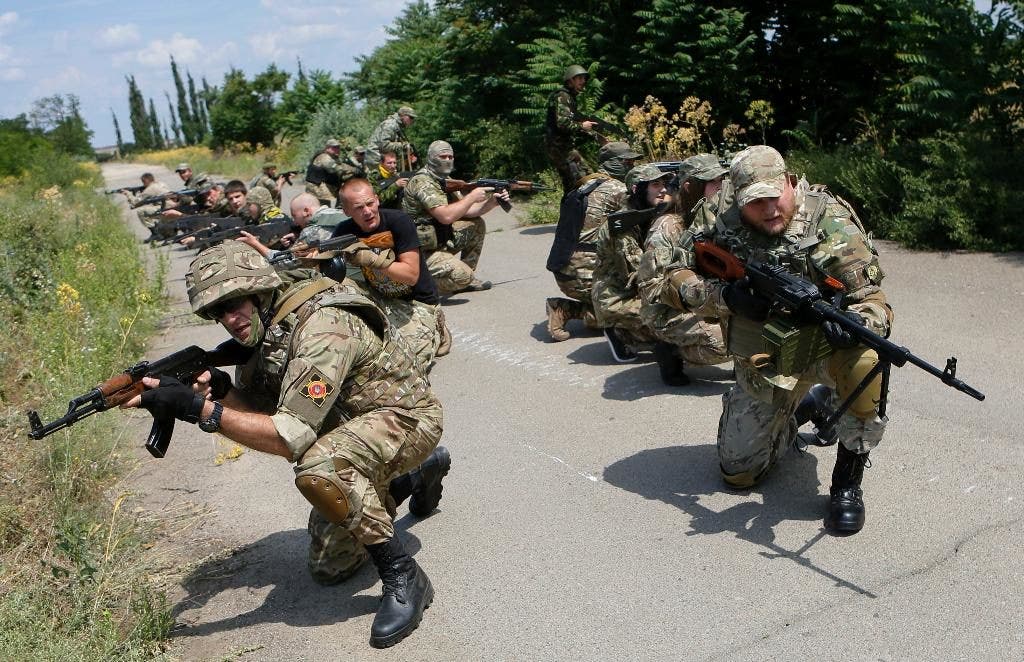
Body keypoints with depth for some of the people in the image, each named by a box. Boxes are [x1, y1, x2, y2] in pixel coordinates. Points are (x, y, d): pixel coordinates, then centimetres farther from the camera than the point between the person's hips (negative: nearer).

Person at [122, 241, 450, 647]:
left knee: (317, 468, -39)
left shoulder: (321, 327, -32)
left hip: (406, 418, -9)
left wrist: (199, 409, -43)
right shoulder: (261, 330, -4)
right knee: (327, 563, 13)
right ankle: (419, 474, 32)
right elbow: (256, 408, -1)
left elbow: (293, 437, -38)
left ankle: (403, 578, -20)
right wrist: (219, 391, -23)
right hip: (350, 424, 9)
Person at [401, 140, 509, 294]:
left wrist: (492, 202, -6)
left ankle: (467, 279, 13)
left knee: (477, 225, 8)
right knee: (461, 275, -26)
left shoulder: (445, 181, 10)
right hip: (422, 250, -10)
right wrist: (472, 196, -21)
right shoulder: (422, 182, -20)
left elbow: (463, 211, 8)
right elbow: (446, 216, -30)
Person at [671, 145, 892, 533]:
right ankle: (788, 418, 39)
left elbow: (872, 300, -24)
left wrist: (857, 322, -48)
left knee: (863, 359, -39)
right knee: (738, 472, 6)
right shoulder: (727, 231, -11)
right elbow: (678, 279, -8)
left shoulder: (831, 227, -21)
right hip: (763, 366, 3)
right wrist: (724, 296, -27)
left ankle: (848, 479, -16)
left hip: (824, 344, -3)